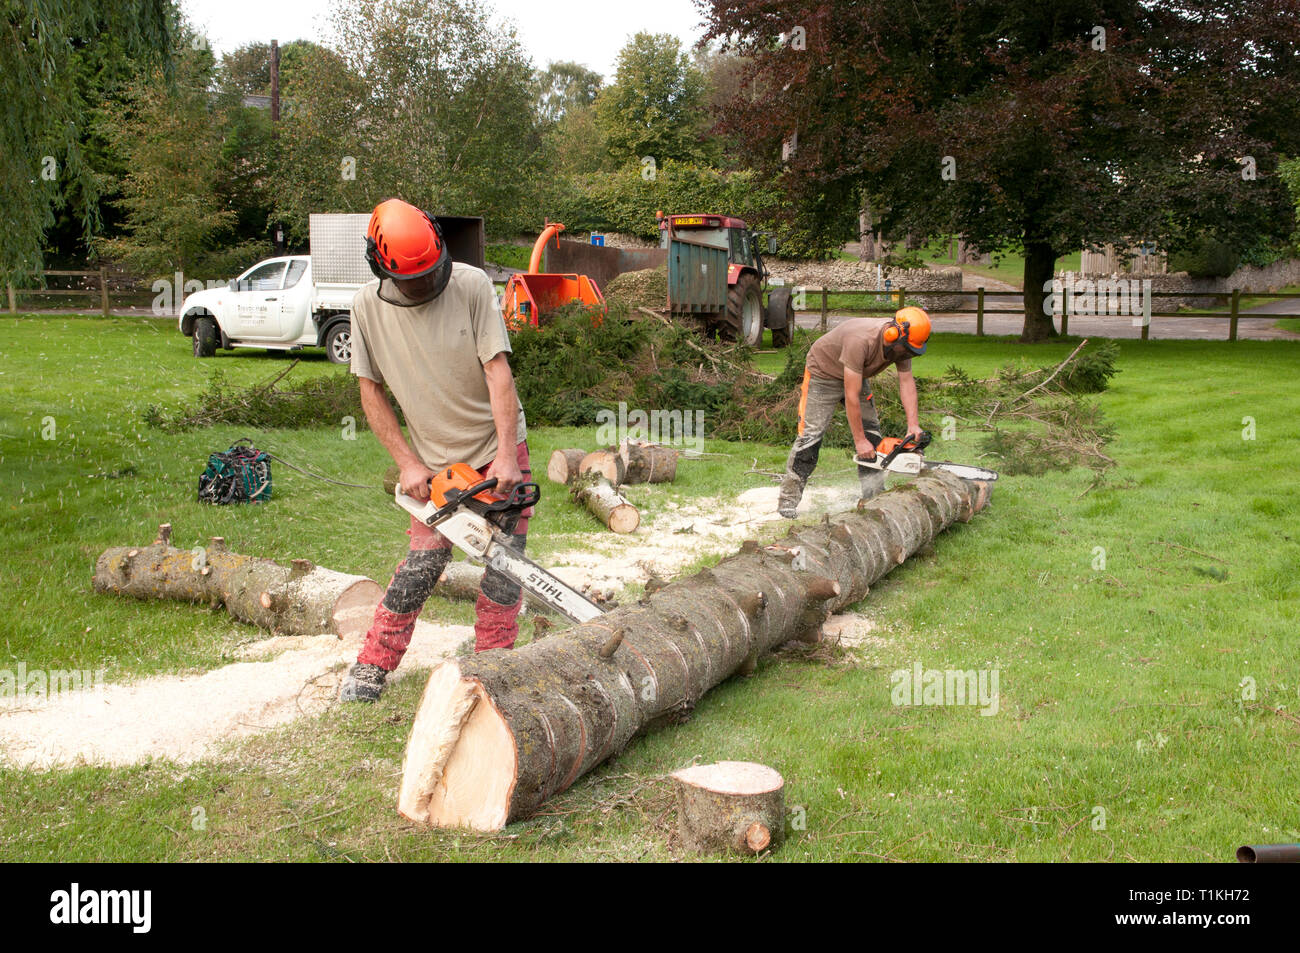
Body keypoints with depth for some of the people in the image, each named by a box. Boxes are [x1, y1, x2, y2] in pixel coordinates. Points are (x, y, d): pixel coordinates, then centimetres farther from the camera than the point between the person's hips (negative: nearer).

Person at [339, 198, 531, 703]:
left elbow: (498, 372, -20)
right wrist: (408, 463, -10)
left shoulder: (472, 285, -18)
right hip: (435, 458, 1)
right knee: (423, 561, -1)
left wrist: (506, 457, -28)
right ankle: (371, 668, 12)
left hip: (498, 449, -1)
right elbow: (370, 391, -3)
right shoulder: (368, 306, -10)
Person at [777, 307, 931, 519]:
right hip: (823, 373, -7)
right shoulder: (861, 341, -41)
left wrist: (913, 425, -22)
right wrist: (859, 440, -31)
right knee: (811, 434, -12)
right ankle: (788, 500, -8)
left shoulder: (901, 342, -19)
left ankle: (875, 495, 7)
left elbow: (906, 382, -12)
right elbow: (851, 396, -37)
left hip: (857, 375, 8)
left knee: (871, 432, 2)